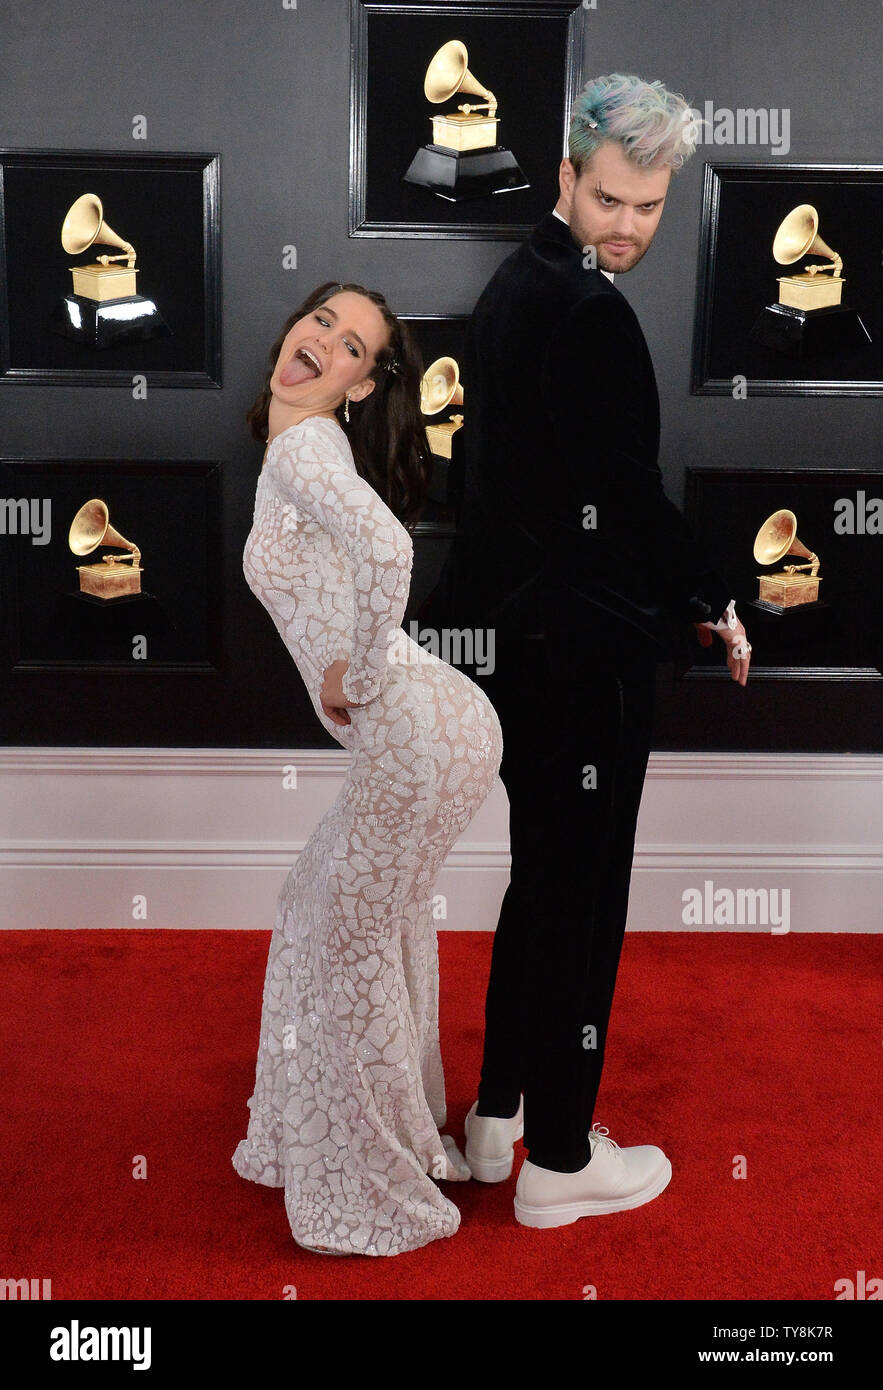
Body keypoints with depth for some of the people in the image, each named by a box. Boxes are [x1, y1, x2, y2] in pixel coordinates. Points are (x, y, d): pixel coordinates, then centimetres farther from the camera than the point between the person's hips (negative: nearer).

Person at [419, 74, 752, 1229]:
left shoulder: (515, 283, 12)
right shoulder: (589, 311, -18)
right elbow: (627, 494, -19)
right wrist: (713, 606, -5)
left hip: (508, 624, 9)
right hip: (580, 646, -9)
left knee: (540, 876, 20)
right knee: (584, 893, 4)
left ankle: (499, 1118, 33)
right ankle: (559, 1162, 19)